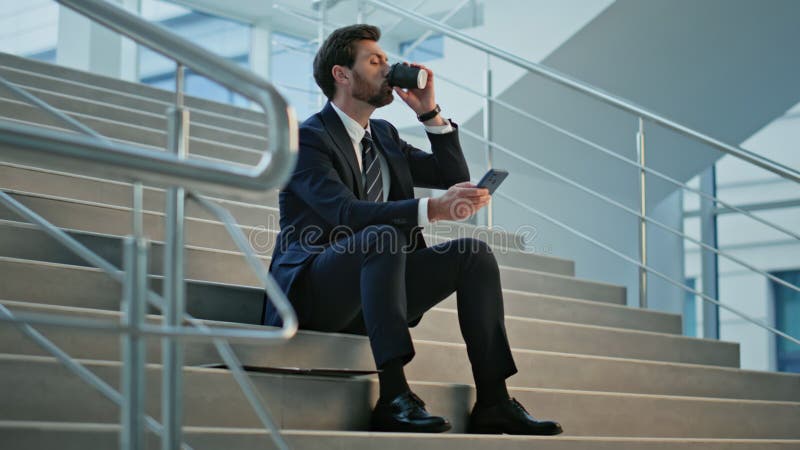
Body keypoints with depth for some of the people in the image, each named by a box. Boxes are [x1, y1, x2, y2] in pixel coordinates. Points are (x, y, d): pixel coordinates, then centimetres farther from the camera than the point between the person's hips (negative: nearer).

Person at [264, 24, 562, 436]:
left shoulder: (384, 136, 18)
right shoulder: (307, 138, -8)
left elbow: (453, 177, 18)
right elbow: (345, 211, -25)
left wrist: (430, 112, 6)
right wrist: (432, 209, -36)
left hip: (371, 292, 8)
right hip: (312, 290, -8)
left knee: (474, 254, -8)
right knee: (383, 237, -36)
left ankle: (493, 402, -15)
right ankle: (394, 397, -42)